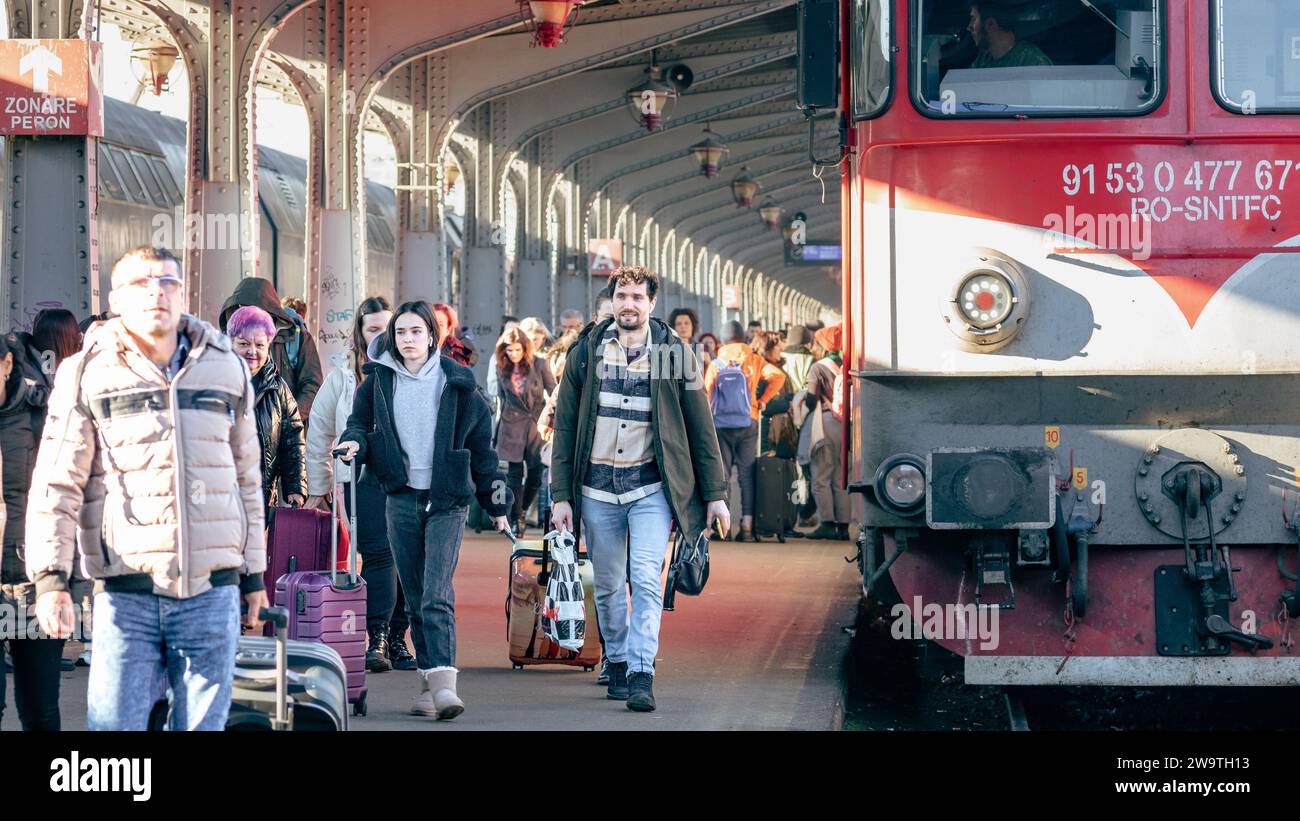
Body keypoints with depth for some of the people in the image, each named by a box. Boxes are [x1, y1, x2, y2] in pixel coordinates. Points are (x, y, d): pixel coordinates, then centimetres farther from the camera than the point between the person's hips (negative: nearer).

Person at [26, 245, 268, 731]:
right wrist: (49, 576, -11)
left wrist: (254, 576, 17)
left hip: (212, 592, 2)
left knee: (203, 724, 5)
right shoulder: (86, 375, 3)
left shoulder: (226, 368, 11)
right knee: (114, 724, -7)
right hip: (127, 595, -2)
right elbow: (56, 485, 0)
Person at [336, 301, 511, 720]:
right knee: (415, 598, 5)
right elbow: (360, 420, 13)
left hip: (447, 500, -3)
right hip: (402, 499, 3)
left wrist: (495, 503, 10)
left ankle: (443, 682, -24)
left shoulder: (456, 383, 1)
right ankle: (428, 682, 10)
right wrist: (354, 442, -12)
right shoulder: (378, 381, 6)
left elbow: (480, 446, 7)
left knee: (437, 595, -16)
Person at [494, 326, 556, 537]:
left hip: (536, 424, -1)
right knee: (515, 474, -1)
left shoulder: (539, 365, -3)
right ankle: (517, 519, 8)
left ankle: (522, 510, 21)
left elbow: (554, 393, 2)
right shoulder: (502, 370, 4)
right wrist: (499, 427, 16)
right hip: (512, 427, 1)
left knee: (536, 474, -3)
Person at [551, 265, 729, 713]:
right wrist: (561, 495, 2)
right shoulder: (586, 352, 5)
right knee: (609, 586, 9)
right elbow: (565, 427, 7)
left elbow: (701, 427, 6)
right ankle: (617, 663, 26)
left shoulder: (674, 353, 2)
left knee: (646, 580, -15)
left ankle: (642, 676, -18)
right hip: (597, 488, 2)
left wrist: (715, 494, 4)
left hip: (651, 486, -2)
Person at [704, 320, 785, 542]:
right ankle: (747, 526, -2)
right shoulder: (753, 361, 2)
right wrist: (763, 400, -1)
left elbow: (706, 396, 4)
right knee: (748, 475, 3)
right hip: (747, 424, 0)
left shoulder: (715, 365, 5)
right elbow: (778, 376, -11)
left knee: (720, 474, 4)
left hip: (720, 424, 1)